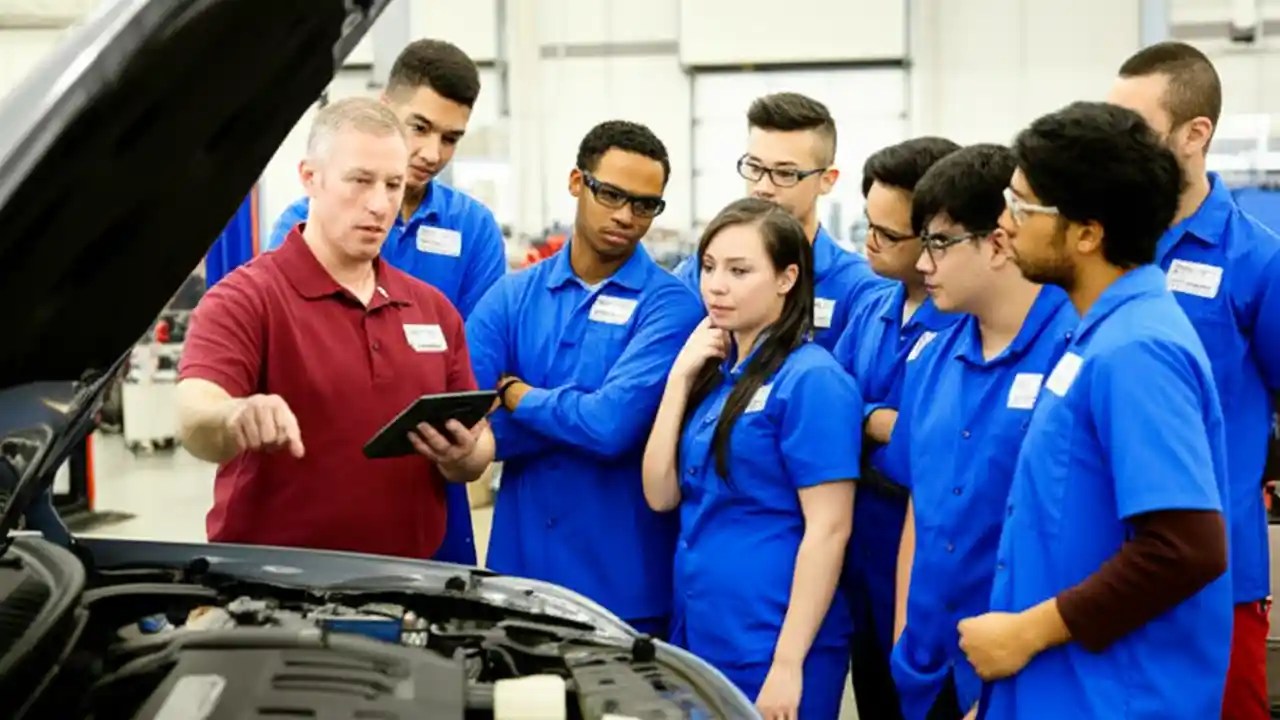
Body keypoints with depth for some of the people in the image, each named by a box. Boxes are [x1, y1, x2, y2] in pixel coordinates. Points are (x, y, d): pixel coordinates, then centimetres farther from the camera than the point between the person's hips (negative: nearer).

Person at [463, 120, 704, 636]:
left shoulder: (670, 306, -8)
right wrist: (585, 411, -14)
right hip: (518, 569, 3)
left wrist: (517, 394, -6)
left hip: (623, 586, -3)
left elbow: (613, 426, -21)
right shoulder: (509, 298, 4)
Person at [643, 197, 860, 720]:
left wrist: (788, 663, -20)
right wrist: (680, 377, -1)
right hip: (698, 638, 8)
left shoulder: (812, 380, -13)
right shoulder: (714, 373, 10)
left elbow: (828, 530, -16)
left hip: (767, 650, -7)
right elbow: (661, 496, 6)